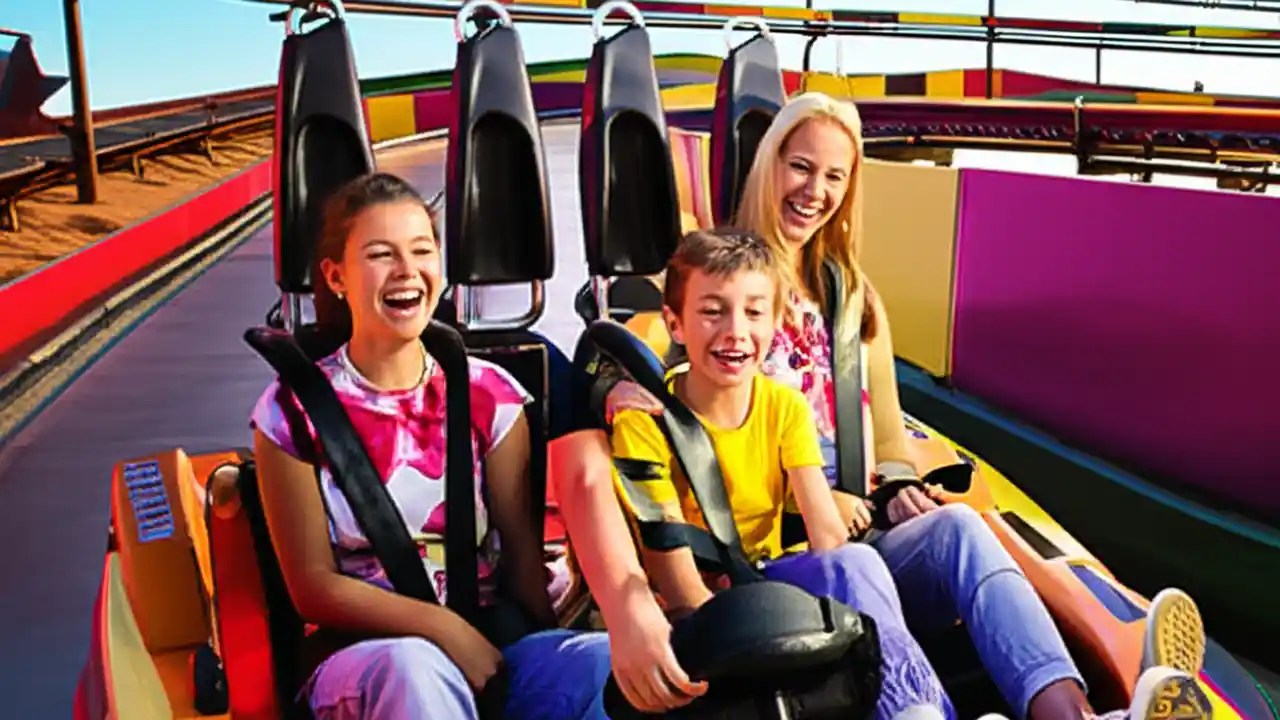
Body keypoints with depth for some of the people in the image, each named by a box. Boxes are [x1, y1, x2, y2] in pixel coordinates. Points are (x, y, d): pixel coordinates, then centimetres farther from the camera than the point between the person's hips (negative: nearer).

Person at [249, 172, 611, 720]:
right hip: (362, 657, -1)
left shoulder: (489, 396, 3)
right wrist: (442, 628, -16)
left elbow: (521, 551, 3)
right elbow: (314, 588, -4)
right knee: (413, 666, -38)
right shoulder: (294, 411, -3)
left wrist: (547, 661, -13)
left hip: (490, 642, 2)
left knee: (604, 663, -30)